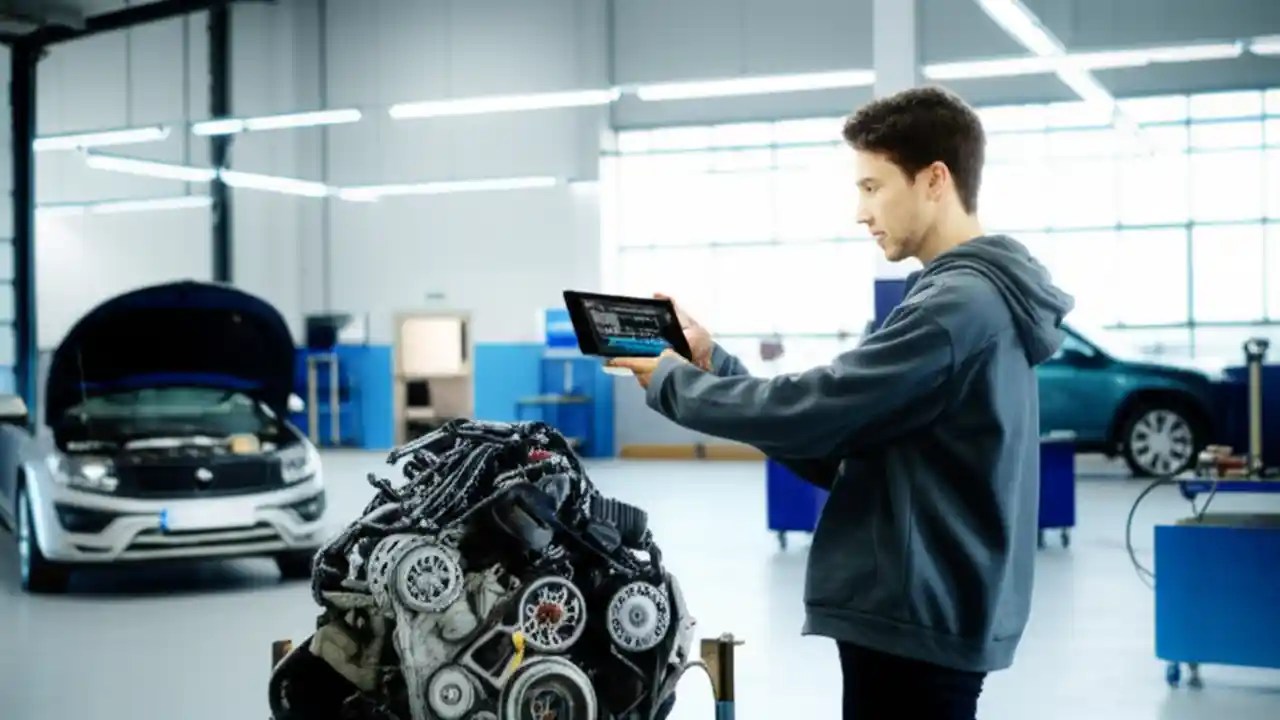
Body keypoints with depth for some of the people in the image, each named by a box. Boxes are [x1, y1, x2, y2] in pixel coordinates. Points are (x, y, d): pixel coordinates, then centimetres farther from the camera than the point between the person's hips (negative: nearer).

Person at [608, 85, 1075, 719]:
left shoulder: (959, 304, -18)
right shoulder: (980, 297, 15)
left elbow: (812, 413, -21)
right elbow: (839, 444, 12)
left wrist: (673, 381, -7)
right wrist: (713, 364, 4)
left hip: (917, 623, -10)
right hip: (929, 613, 10)